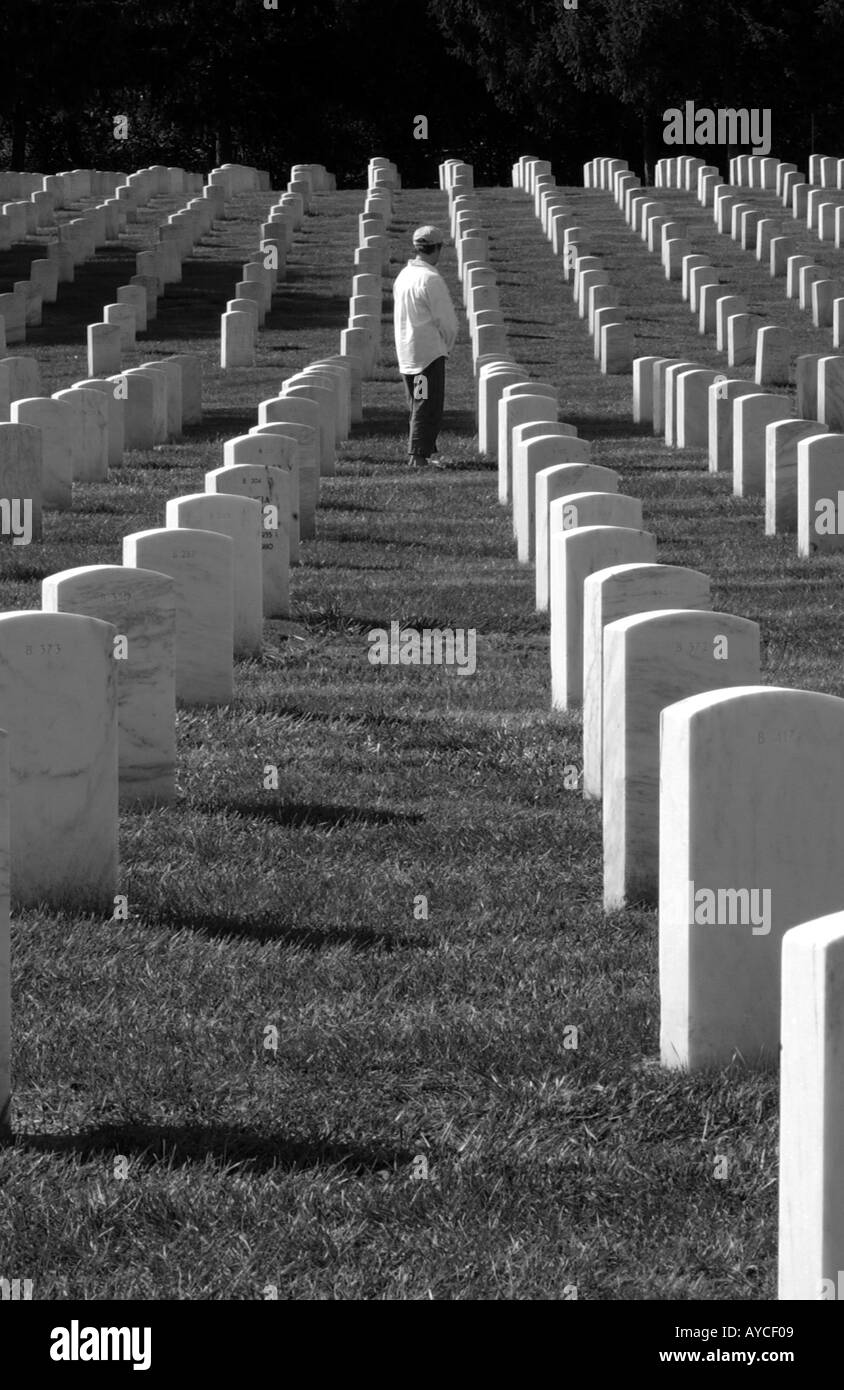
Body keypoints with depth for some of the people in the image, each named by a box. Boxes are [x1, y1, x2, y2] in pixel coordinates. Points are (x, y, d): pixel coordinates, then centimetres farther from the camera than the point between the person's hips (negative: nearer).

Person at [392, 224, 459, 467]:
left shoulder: (402, 276, 8)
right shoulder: (431, 279, -17)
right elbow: (447, 320, -15)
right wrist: (447, 345, 5)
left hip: (405, 353, 8)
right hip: (429, 353, -8)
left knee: (418, 405, 15)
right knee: (427, 405, -4)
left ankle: (426, 450, 19)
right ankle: (418, 454, -7)